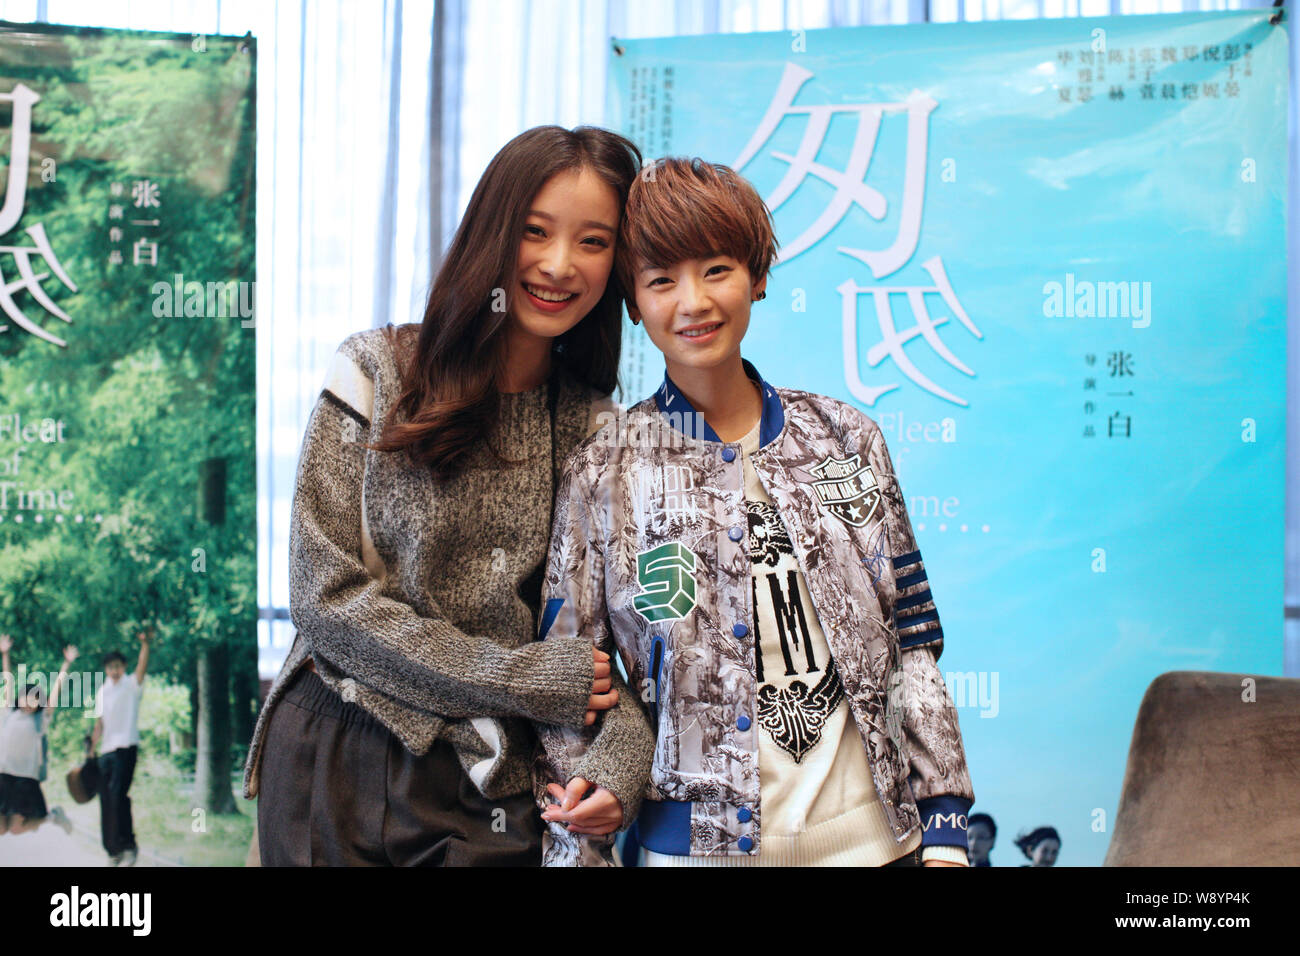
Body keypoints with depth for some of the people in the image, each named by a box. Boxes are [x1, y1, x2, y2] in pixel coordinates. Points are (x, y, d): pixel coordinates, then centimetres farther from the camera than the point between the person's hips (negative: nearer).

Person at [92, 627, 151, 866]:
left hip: (126, 747, -6)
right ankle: (113, 849, 12)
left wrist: (145, 644, -38)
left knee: (118, 795, -19)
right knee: (107, 799, 5)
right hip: (106, 750, 6)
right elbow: (100, 723, 19)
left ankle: (129, 846, -15)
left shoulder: (131, 684, 0)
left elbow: (142, 666, -20)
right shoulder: (103, 691, 17)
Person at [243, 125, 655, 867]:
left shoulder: (597, 433, 2)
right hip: (337, 771, -1)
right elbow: (327, 593, -10)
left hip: (494, 789, 2)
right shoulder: (378, 370, -5)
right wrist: (525, 681, -13)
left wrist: (621, 757, -20)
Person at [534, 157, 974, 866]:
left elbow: (912, 646, 4)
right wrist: (584, 846, -8)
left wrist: (944, 834, 1)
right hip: (701, 844, -2)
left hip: (874, 834, 2)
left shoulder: (845, 438, 2)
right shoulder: (601, 474, -5)